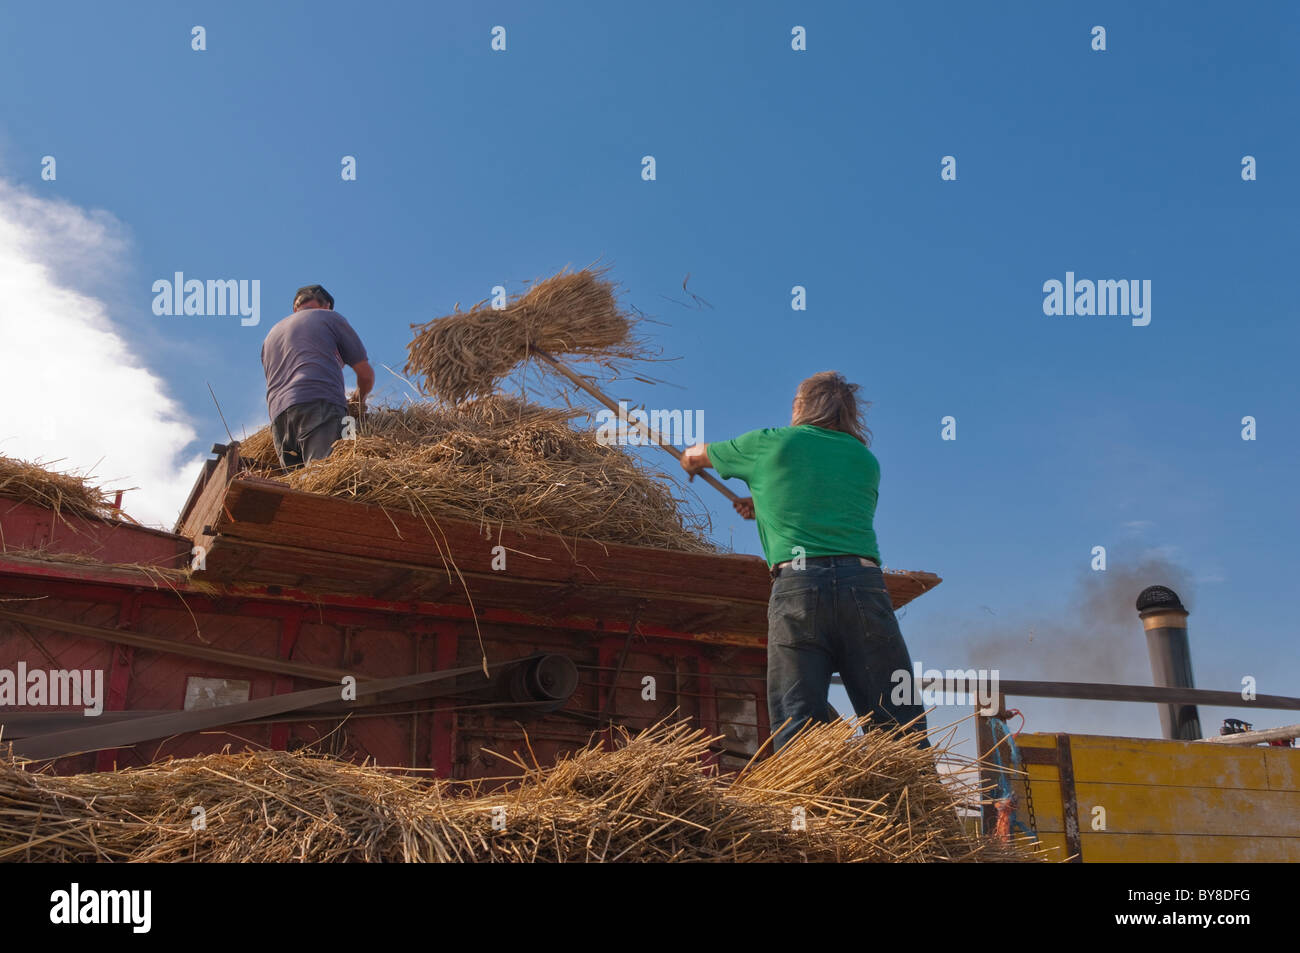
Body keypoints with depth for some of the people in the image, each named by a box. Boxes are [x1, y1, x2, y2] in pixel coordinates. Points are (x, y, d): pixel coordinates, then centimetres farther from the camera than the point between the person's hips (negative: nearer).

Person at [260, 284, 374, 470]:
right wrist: (360, 399, 40)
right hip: (320, 405, -6)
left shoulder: (271, 335, 36)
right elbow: (366, 373, 18)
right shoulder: (330, 317, 19)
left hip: (278, 416, 6)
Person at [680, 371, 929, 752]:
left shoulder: (768, 443, 17)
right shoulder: (866, 460, 23)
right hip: (864, 582, 2)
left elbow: (694, 456, 33)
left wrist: (692, 464, 57)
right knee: (898, 726, -1)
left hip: (796, 584, -2)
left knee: (797, 723, -3)